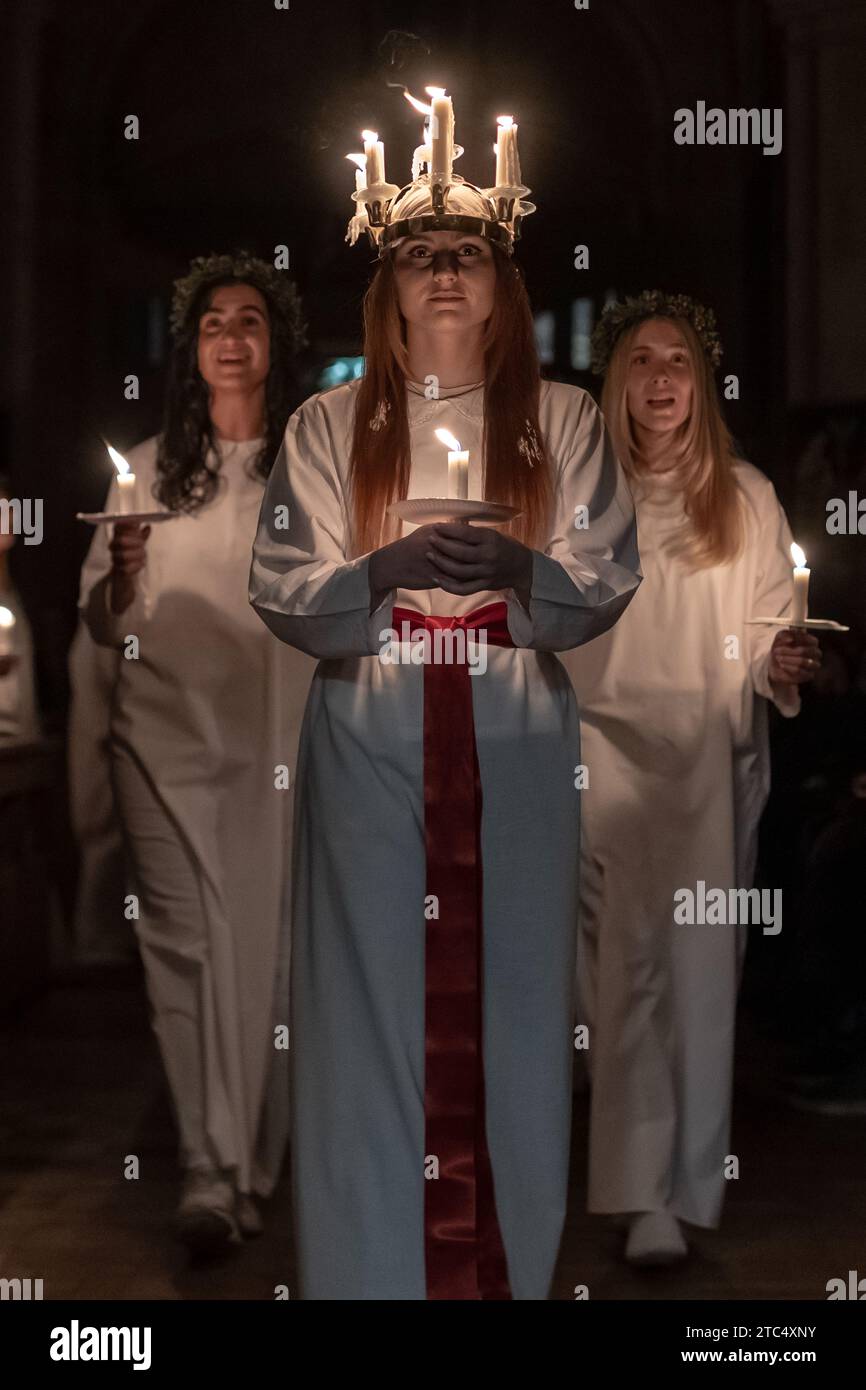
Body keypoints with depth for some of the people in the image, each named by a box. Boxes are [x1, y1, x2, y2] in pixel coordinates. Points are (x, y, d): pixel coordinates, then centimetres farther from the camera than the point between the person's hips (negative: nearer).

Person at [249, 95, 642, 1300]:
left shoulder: (563, 421, 6)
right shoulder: (327, 426, 6)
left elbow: (607, 586, 0)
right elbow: (281, 594, -2)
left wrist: (520, 571, -21)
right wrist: (385, 570, -21)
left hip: (513, 748, 0)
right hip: (369, 747, 0)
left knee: (507, 997, 1)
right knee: (374, 999, -1)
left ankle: (510, 1267, 12)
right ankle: (374, 1269, 7)